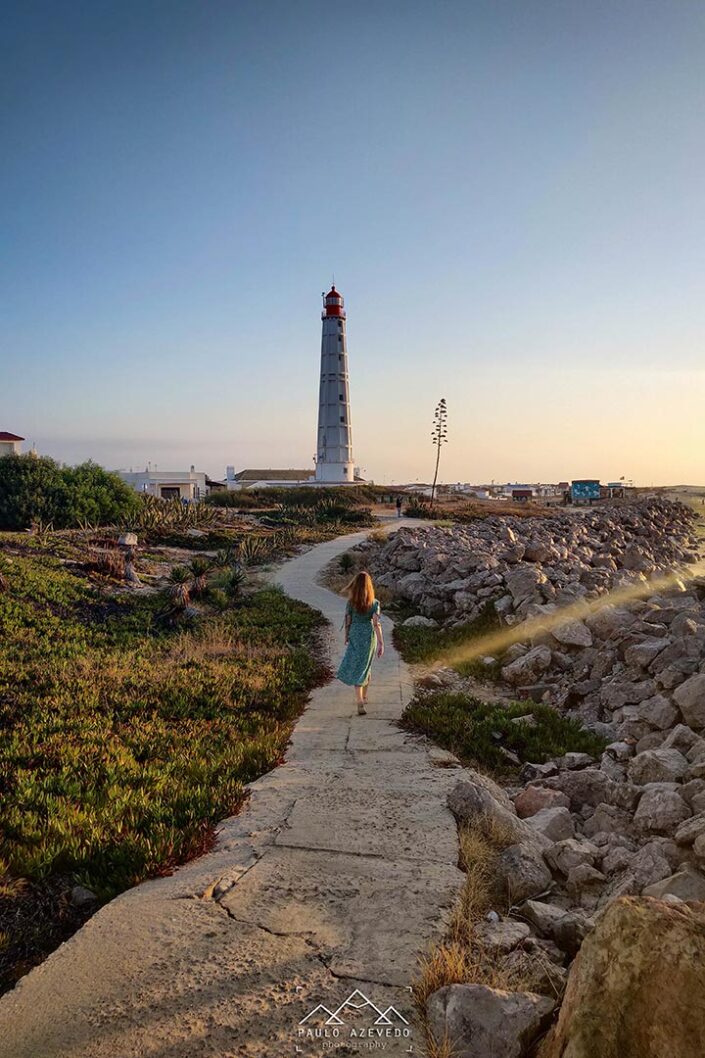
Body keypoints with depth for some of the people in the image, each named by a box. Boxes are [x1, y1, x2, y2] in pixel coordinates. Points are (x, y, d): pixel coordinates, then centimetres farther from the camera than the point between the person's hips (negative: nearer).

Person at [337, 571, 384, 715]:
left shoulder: (351, 602, -10)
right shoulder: (374, 603, -10)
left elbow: (348, 622, -4)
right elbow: (377, 623, -15)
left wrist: (346, 638, 11)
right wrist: (381, 643, -13)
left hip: (355, 636, -2)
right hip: (369, 636, 2)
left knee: (356, 669, 1)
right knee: (366, 666, 22)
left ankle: (360, 704, -11)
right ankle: (364, 696, 38)